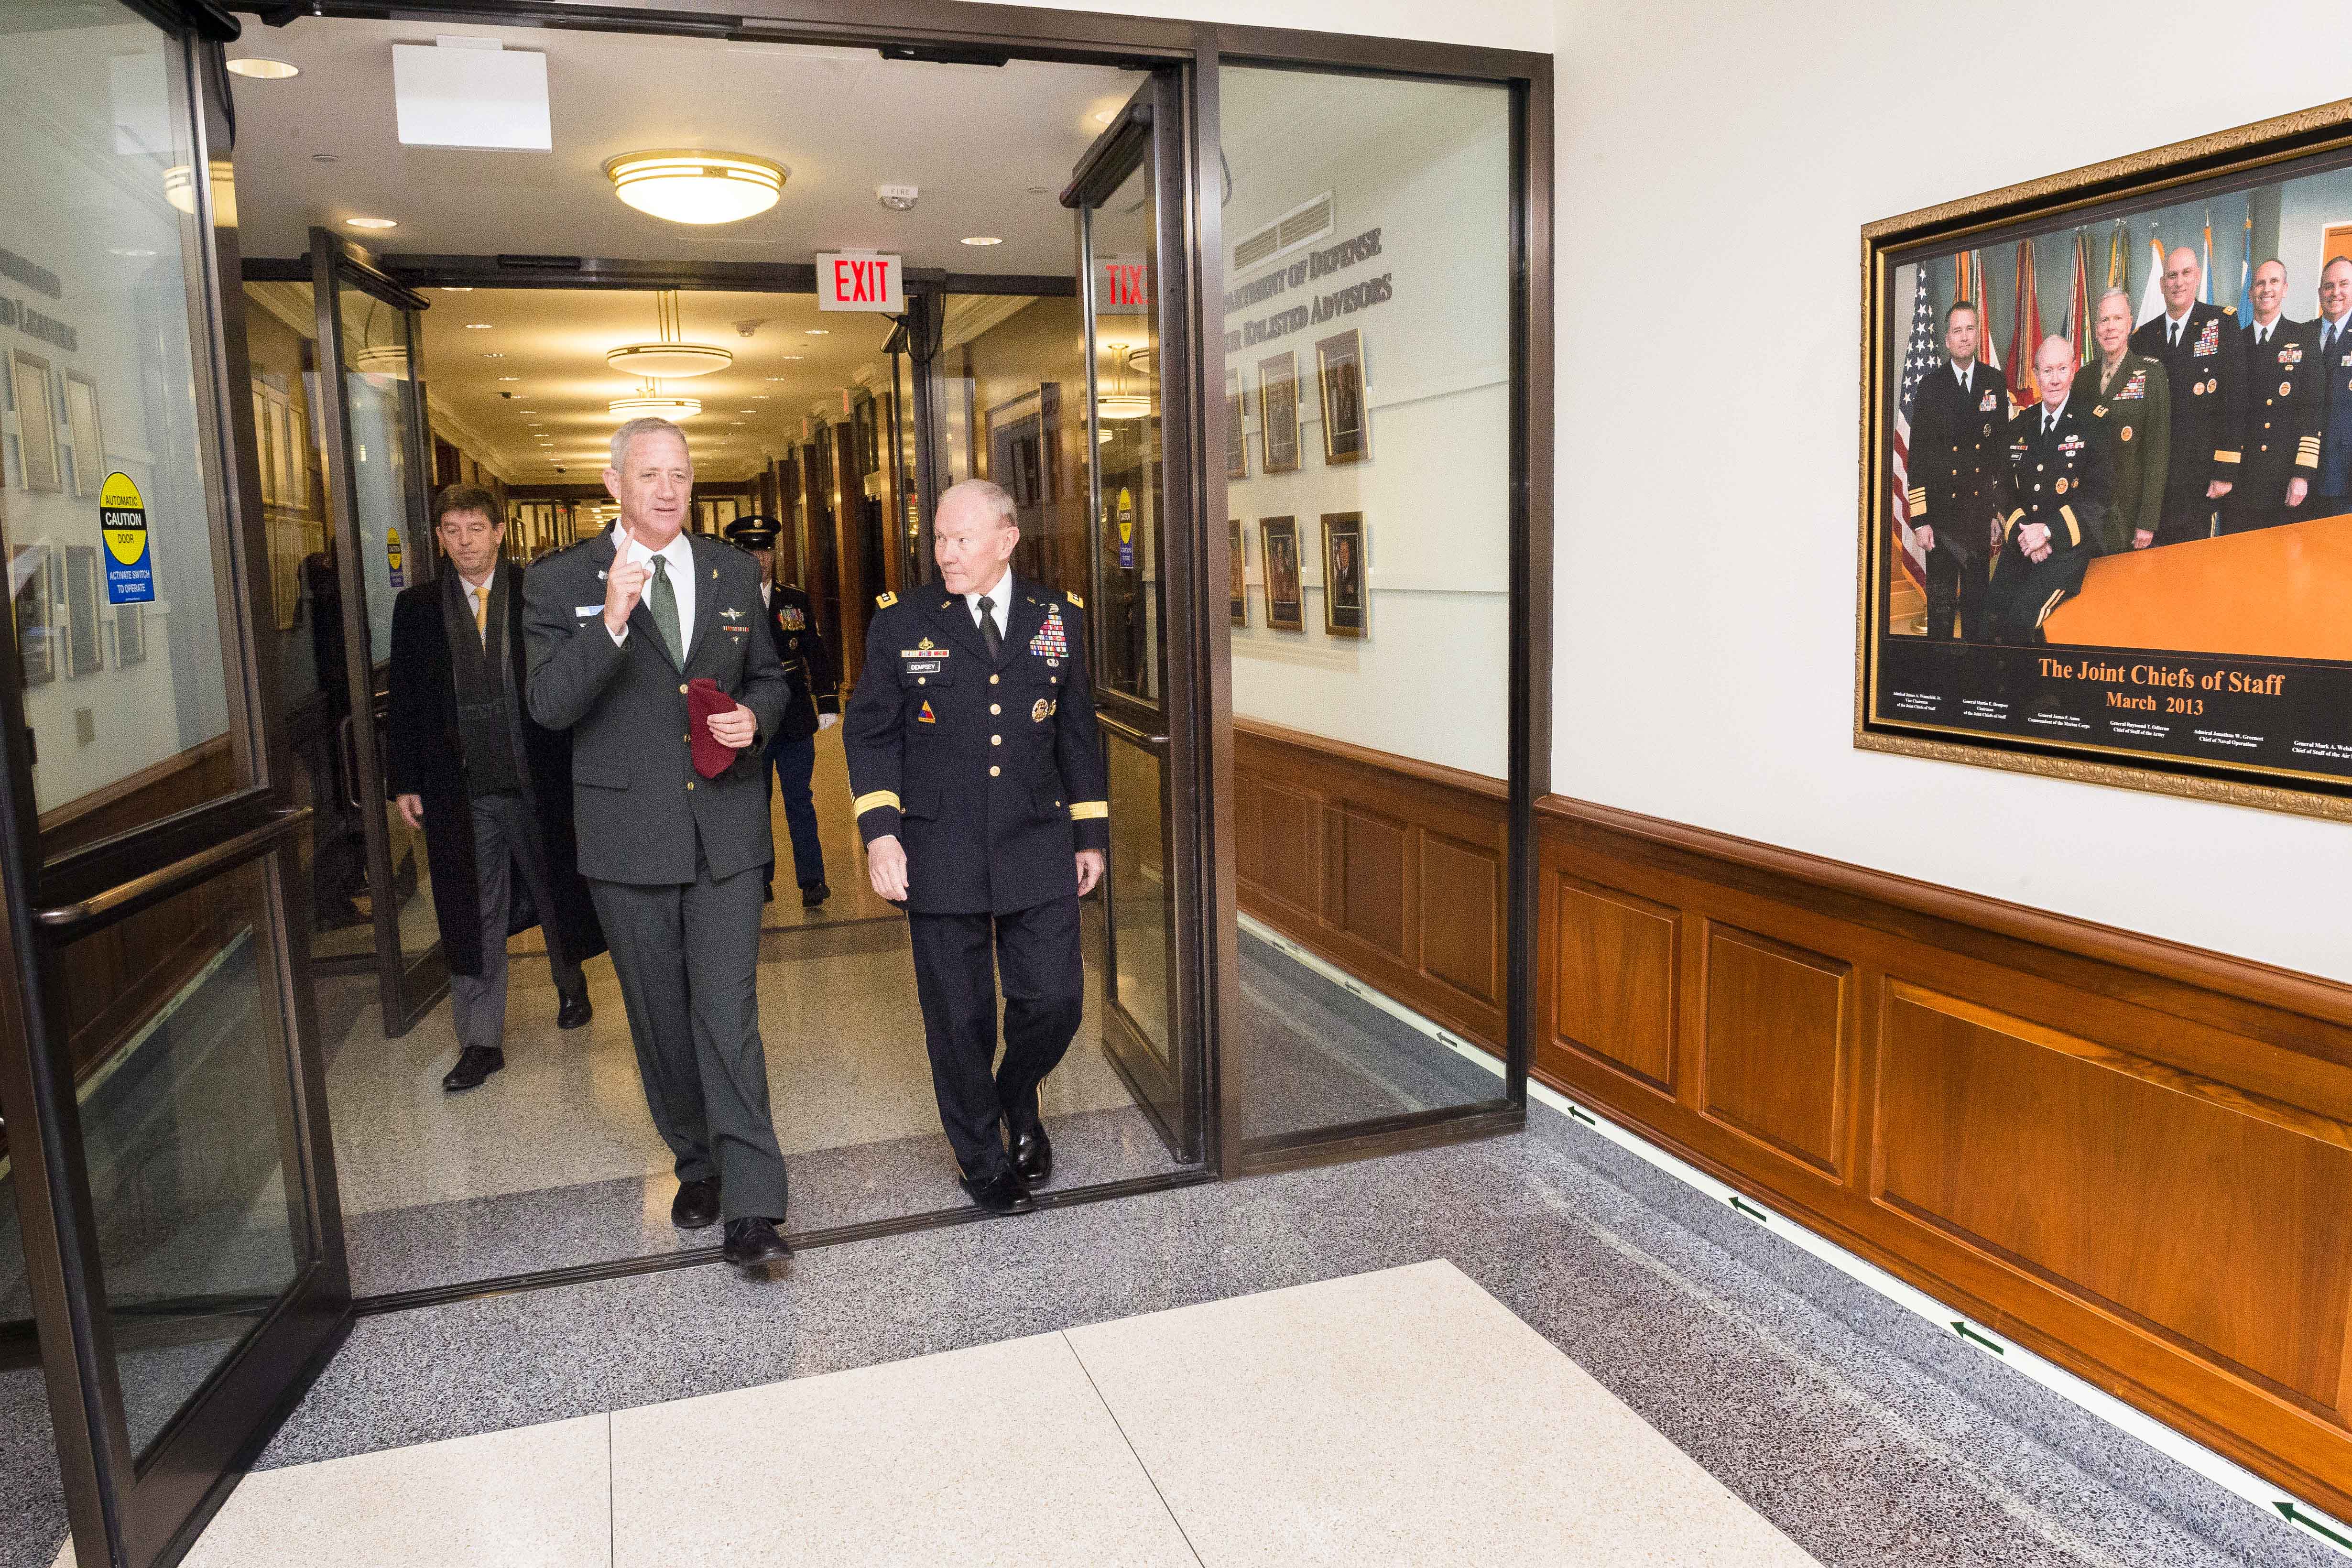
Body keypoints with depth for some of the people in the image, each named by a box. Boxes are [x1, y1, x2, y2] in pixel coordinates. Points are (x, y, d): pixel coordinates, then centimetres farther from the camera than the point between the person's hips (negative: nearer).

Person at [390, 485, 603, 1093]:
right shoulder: (417, 606, 5)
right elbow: (405, 701, 6)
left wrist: (576, 766, -6)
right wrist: (405, 782, 1)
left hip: (538, 779, -1)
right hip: (459, 789, 1)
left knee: (556, 891, 17)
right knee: (472, 916, 4)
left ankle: (571, 987, 42)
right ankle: (481, 1042, 11)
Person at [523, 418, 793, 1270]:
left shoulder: (734, 572, 8)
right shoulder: (561, 581, -2)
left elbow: (769, 676, 18)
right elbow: (549, 706, -12)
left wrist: (756, 716, -5)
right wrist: (612, 620, -26)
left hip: (726, 827, 1)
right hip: (629, 837, 0)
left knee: (728, 1013, -6)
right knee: (661, 1017, 13)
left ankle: (751, 1208, -4)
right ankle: (695, 1163, 32)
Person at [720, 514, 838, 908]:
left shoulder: (797, 601, 7)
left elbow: (817, 654, 9)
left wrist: (828, 704, 4)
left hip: (795, 722, 1)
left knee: (800, 801, 2)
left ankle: (811, 880, 6)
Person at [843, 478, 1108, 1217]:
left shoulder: (1059, 618, 5)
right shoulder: (901, 622, -1)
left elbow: (1077, 731, 12)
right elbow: (869, 731, 3)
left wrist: (1090, 834, 11)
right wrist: (879, 830, -8)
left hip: (1039, 848, 2)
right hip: (940, 853, -1)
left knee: (1055, 999, 1)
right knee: (958, 1018, 7)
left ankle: (1018, 1100, 35)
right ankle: (983, 1160, 29)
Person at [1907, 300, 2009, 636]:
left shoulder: (1995, 381, 7)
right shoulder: (1930, 386, -1)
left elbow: (2003, 442, 10)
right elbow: (1917, 456, -3)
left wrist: (2003, 500, 2)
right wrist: (1920, 520, -9)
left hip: (1981, 506, 2)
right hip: (1941, 505, -2)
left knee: (1977, 595, 10)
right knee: (1941, 599, 2)